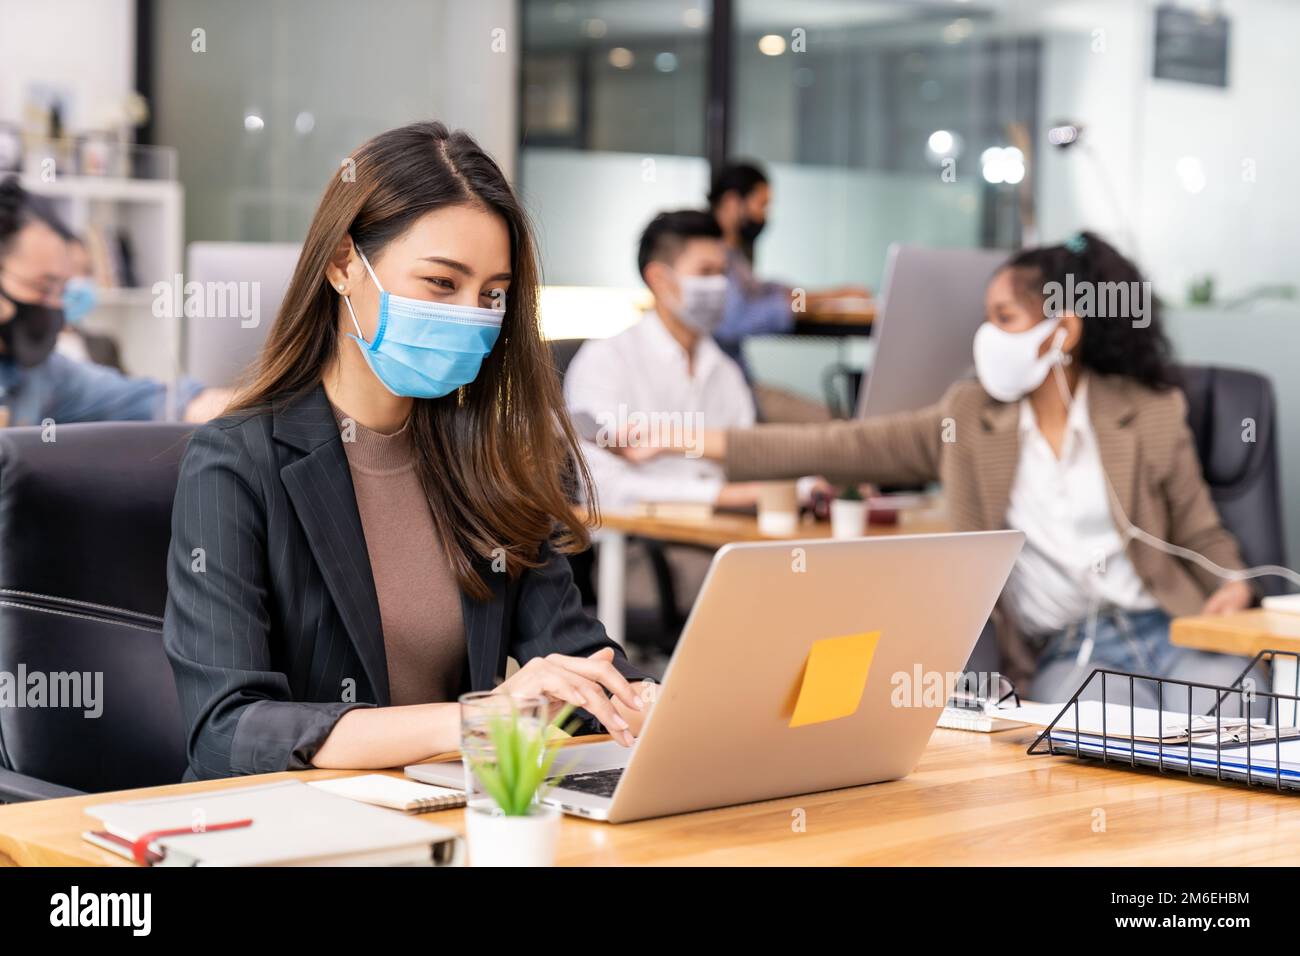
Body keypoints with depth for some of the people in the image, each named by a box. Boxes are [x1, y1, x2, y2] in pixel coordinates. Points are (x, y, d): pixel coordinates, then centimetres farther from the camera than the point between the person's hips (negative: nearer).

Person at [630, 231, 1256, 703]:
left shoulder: (1151, 414, 5)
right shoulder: (970, 417, 9)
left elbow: (1200, 534, 12)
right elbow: (843, 447, 5)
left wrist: (1233, 585, -11)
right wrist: (696, 441, -1)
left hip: (1167, 630, 0)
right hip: (1066, 653, 0)